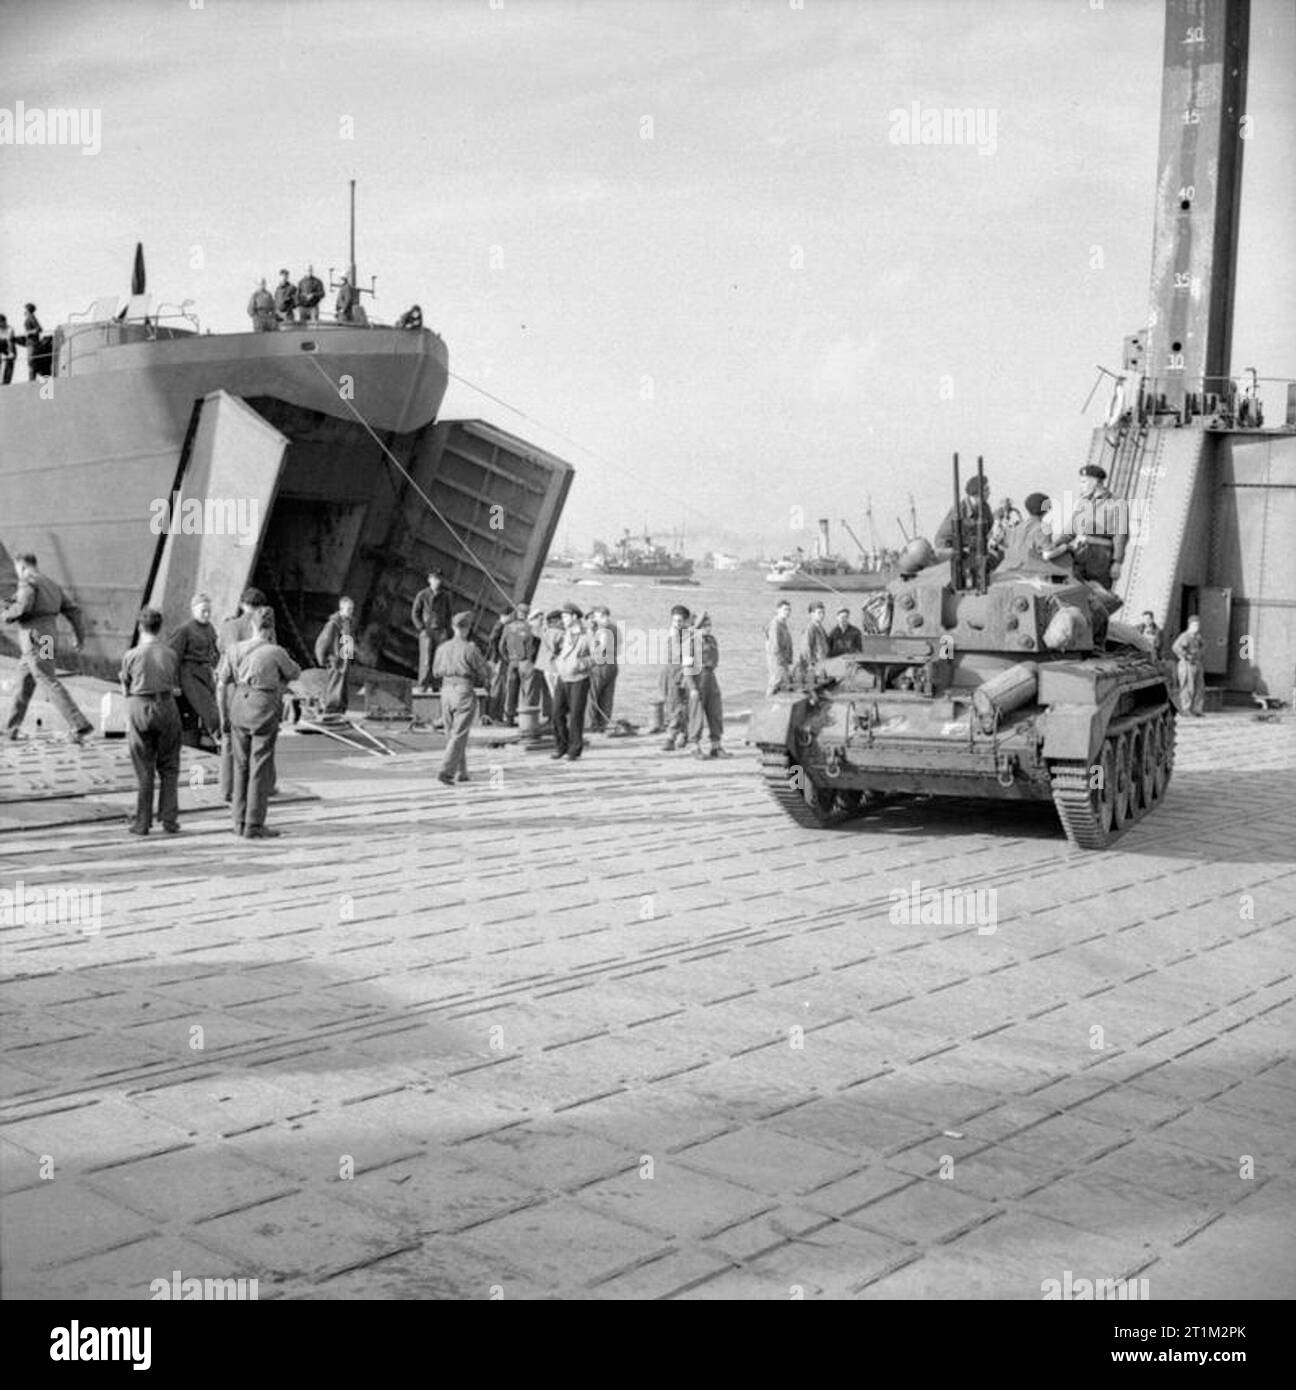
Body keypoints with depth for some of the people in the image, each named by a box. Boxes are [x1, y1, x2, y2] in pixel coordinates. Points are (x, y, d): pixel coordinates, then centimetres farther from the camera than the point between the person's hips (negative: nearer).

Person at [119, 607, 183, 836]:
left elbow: (126, 691, 1)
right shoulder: (171, 653, -1)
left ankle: (142, 823, 11)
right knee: (169, 768, 11)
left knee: (144, 770, 7)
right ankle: (169, 819, 5)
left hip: (139, 708, -1)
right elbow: (175, 687, 5)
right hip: (166, 707, 1)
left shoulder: (131, 656, -6)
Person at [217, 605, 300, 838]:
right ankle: (254, 826, 3)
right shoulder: (275, 652, -10)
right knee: (261, 769, 2)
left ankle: (240, 822, 21)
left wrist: (226, 717, 13)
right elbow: (294, 673, 7)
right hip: (264, 709, -5)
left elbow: (222, 684, 4)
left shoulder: (235, 649, 2)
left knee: (241, 766, 15)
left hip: (238, 707, 5)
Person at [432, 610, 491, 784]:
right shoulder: (470, 649, -11)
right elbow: (485, 672, -6)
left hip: (446, 691, 5)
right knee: (459, 735, -3)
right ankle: (445, 771, -13)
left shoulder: (442, 648, 3)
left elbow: (436, 672, 15)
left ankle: (461, 773, 21)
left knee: (451, 734, 15)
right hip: (464, 692, -5)